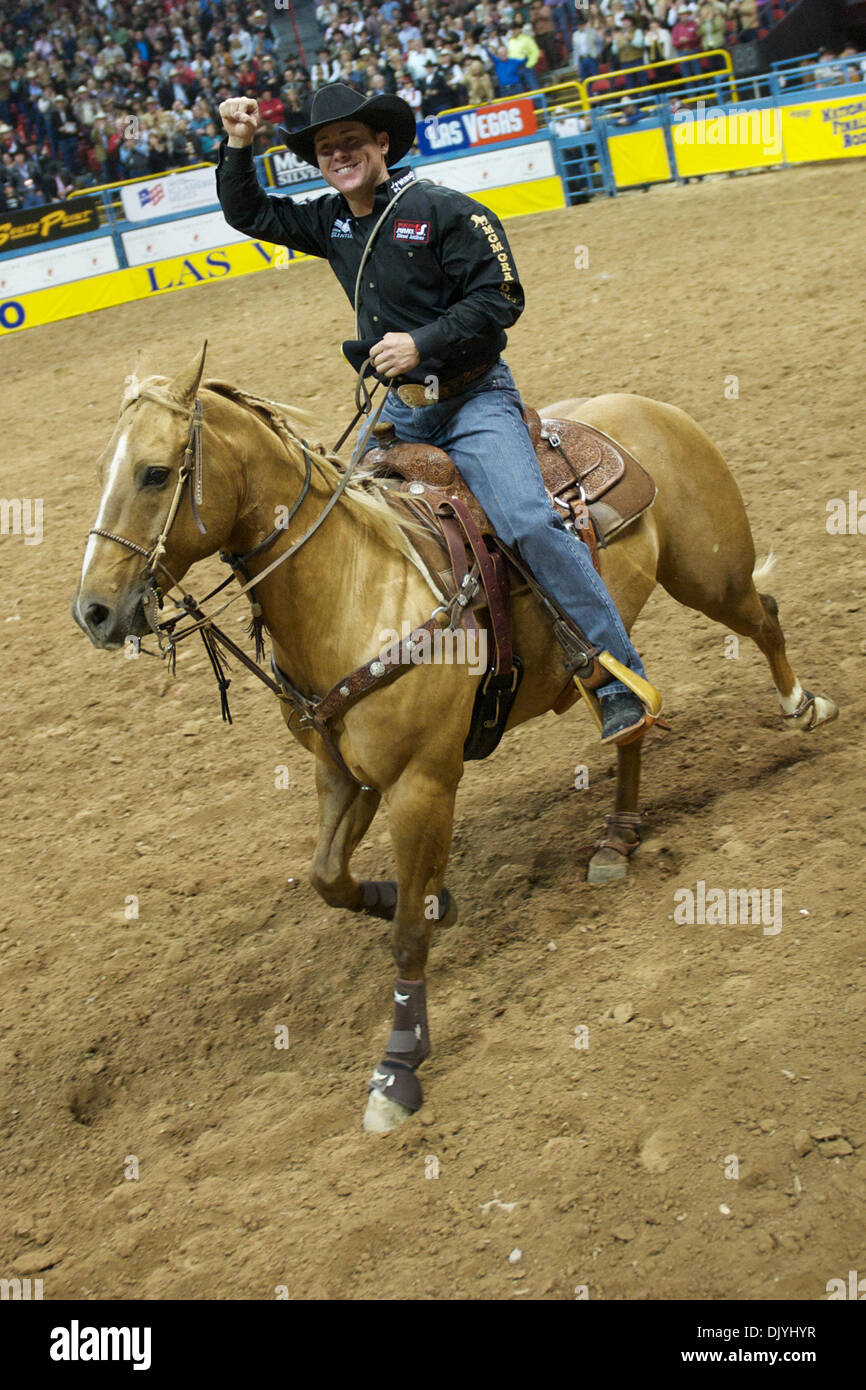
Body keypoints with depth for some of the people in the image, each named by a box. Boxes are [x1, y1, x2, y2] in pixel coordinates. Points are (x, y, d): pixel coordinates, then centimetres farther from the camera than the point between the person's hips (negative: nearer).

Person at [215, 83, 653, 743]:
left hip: (475, 399, -7)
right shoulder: (331, 223, 10)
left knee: (530, 524, -24)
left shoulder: (446, 211, -10)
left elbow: (500, 299, -14)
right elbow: (248, 214, 22)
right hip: (399, 410, 8)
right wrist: (238, 145, 6)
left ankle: (620, 680, -21)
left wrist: (422, 342, -22)